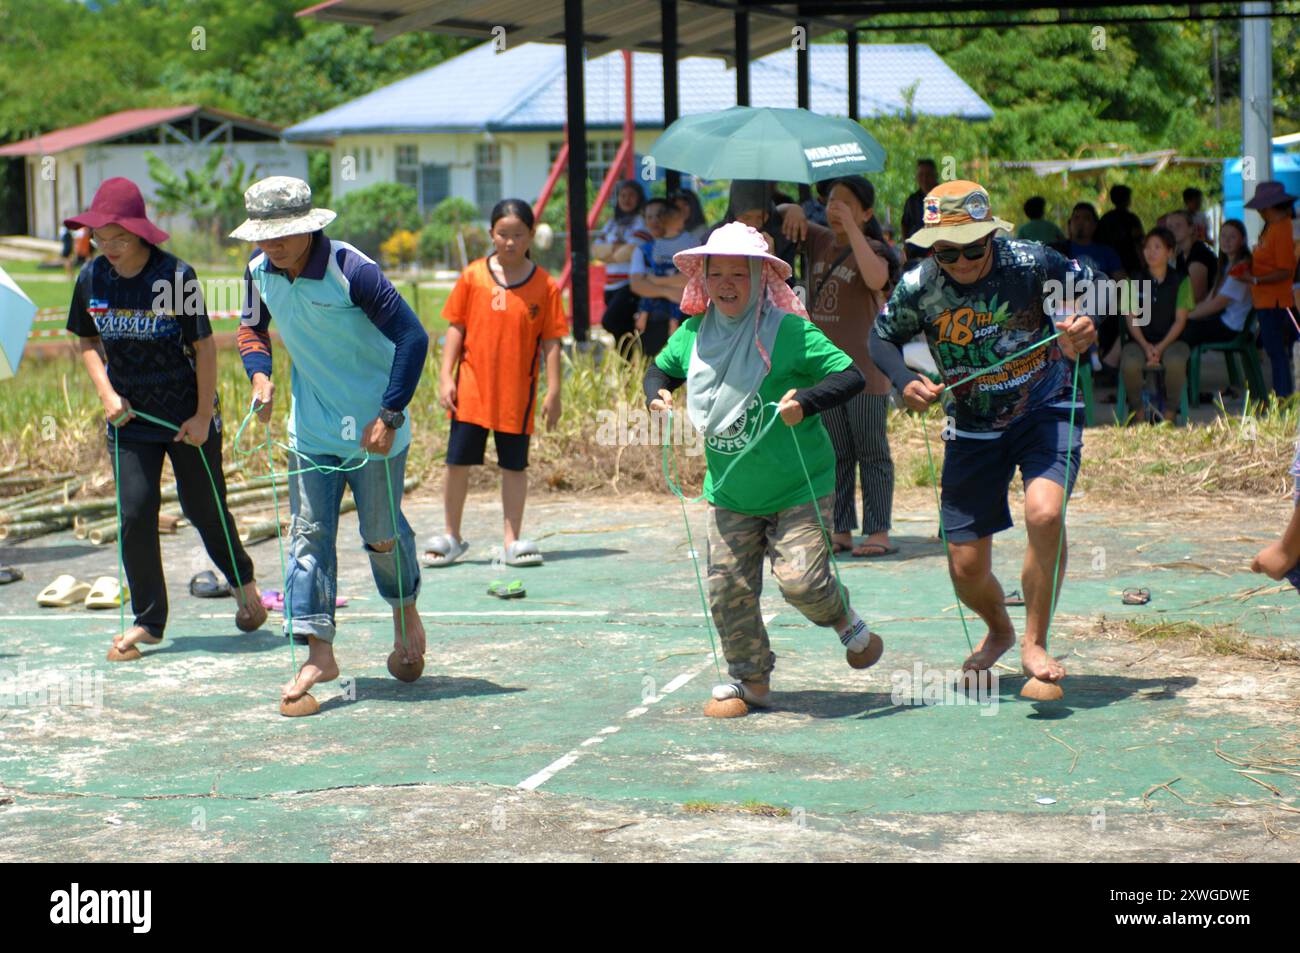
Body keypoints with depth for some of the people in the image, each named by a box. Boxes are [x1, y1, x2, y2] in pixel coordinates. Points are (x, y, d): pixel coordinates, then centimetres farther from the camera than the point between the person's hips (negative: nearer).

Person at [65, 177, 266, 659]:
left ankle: (242, 581, 35)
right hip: (130, 418, 3)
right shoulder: (91, 279, -3)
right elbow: (88, 341, 12)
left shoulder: (176, 275, -16)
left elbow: (204, 346, -10)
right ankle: (148, 620, 7)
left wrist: (203, 415, -10)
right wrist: (106, 392, -3)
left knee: (203, 508, 8)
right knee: (135, 513, -5)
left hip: (188, 417, -3)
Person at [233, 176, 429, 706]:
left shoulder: (352, 272, -22)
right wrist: (259, 374, -6)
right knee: (308, 533, -4)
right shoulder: (260, 271, -4)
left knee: (381, 533, 5)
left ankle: (405, 610, 35)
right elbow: (253, 327, 16)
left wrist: (389, 416, -22)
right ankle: (319, 652, -3)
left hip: (372, 429, -5)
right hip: (311, 428, 5)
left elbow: (412, 338, -20)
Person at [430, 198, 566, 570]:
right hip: (472, 386, 1)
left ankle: (512, 540, 15)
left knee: (515, 465, 6)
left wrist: (553, 391, -5)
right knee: (458, 461, 3)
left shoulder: (544, 285, -2)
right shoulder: (473, 277, 0)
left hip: (518, 392, -1)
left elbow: (551, 341, -1)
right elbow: (456, 327, 3)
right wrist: (446, 377, -3)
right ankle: (451, 537, 17)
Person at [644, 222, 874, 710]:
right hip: (729, 495, 5)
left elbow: (851, 376, -18)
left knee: (800, 579, -15)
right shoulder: (694, 334, -1)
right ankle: (751, 680, 19)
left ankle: (844, 620, 19)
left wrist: (806, 401, -35)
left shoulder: (789, 332, -16)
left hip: (798, 489, -5)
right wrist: (657, 395, -4)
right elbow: (660, 369, 18)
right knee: (727, 588, 1)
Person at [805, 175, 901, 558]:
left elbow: (876, 277, -31)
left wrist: (851, 227, -28)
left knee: (872, 451, -1)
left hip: (865, 366, -6)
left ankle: (879, 533, 1)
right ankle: (841, 531, 13)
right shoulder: (821, 242, 9)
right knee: (837, 453, 9)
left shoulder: (873, 250, -9)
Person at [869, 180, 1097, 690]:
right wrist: (905, 382, -14)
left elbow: (1093, 286, -3)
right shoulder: (918, 287, -15)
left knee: (1044, 514, -31)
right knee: (966, 568, 3)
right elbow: (882, 337, 4)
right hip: (974, 428, 2)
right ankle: (998, 632, 41)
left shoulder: (1031, 263, -20)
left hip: (1046, 411, -2)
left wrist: (1085, 326, -23)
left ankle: (1034, 643, -9)